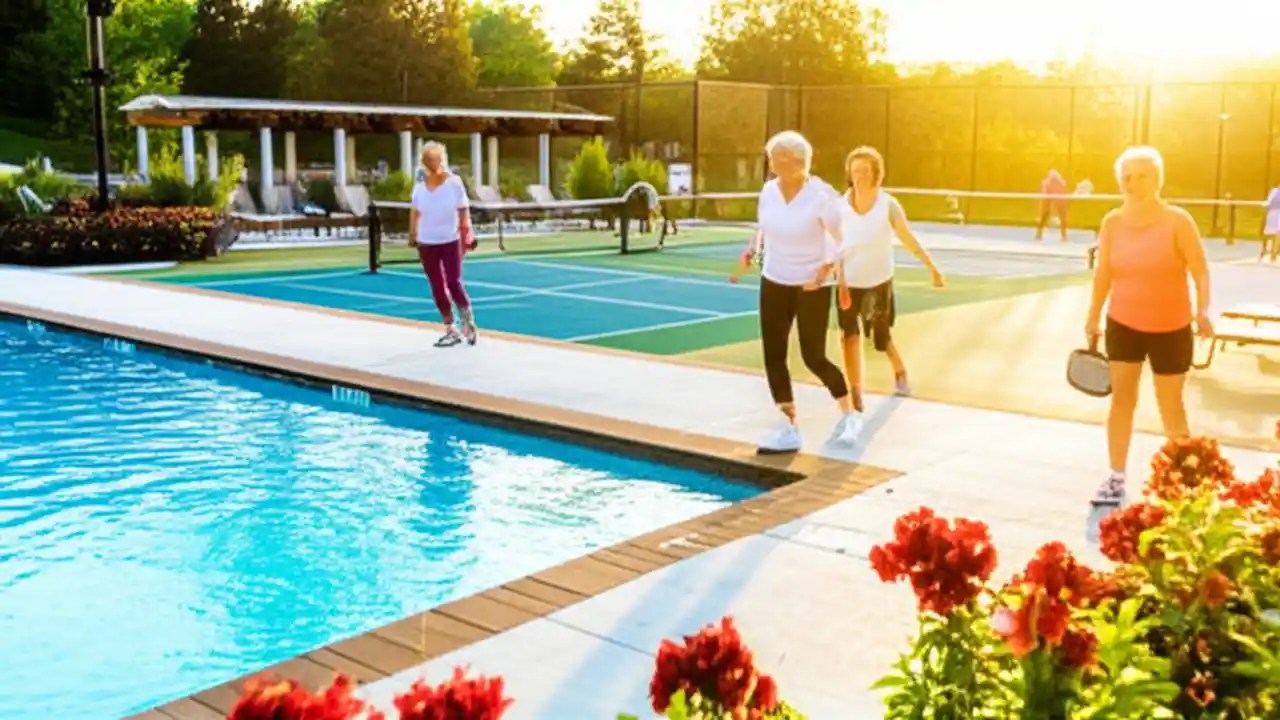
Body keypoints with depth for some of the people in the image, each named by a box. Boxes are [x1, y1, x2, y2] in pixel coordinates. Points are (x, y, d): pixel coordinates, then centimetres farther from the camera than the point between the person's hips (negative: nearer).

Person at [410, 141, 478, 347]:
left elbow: (464, 211, -5)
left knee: (454, 283, -9)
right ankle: (451, 330, 17)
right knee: (437, 288, 6)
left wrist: (467, 234, -10)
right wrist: (413, 236, 4)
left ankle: (469, 322, 14)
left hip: (450, 241, -3)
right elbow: (416, 212, 8)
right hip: (427, 243, 3)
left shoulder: (454, 183, -8)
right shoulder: (420, 185, 0)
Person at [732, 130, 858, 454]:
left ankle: (848, 415, 23)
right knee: (773, 355, 1)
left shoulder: (821, 194, -17)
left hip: (812, 286, -5)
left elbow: (842, 237, -11)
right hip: (774, 282, 5)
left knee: (813, 357, -2)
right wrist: (753, 249, -3)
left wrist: (826, 268, -22)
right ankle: (788, 428, 11)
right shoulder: (768, 191, -1)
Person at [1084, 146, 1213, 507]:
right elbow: (1103, 273, 7)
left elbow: (1200, 271, -11)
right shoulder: (1112, 222, -3)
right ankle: (1116, 479, 10)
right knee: (1121, 399, 2)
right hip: (1123, 324, 3)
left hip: (1171, 328, -3)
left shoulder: (1178, 221, -13)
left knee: (1171, 406, 6)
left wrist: (1202, 311, -26)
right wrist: (1093, 318, 8)